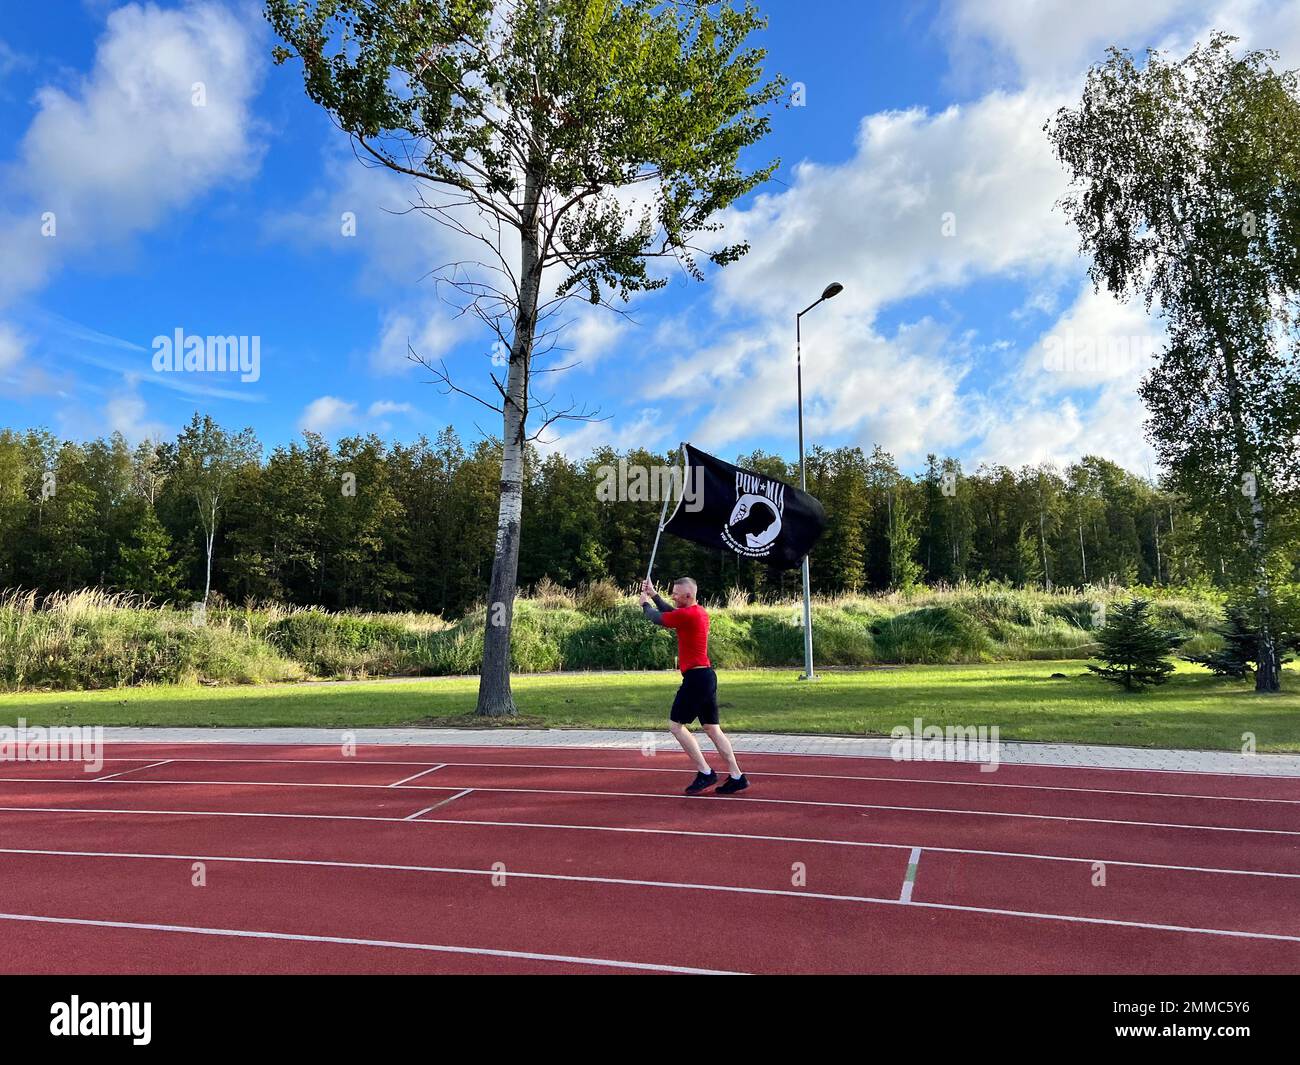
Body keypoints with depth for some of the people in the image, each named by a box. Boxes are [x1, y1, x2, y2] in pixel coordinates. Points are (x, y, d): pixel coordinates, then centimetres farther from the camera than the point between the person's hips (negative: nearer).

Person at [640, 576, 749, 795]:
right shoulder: (700, 612, 14)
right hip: (707, 676, 10)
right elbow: (672, 613, 30)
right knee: (712, 728, 10)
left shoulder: (687, 615, -15)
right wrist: (653, 595, 30)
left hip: (696, 678, -10)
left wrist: (645, 604, 16)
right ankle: (737, 777, 10)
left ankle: (705, 773, -2)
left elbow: (658, 618, -4)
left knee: (676, 724, -1)